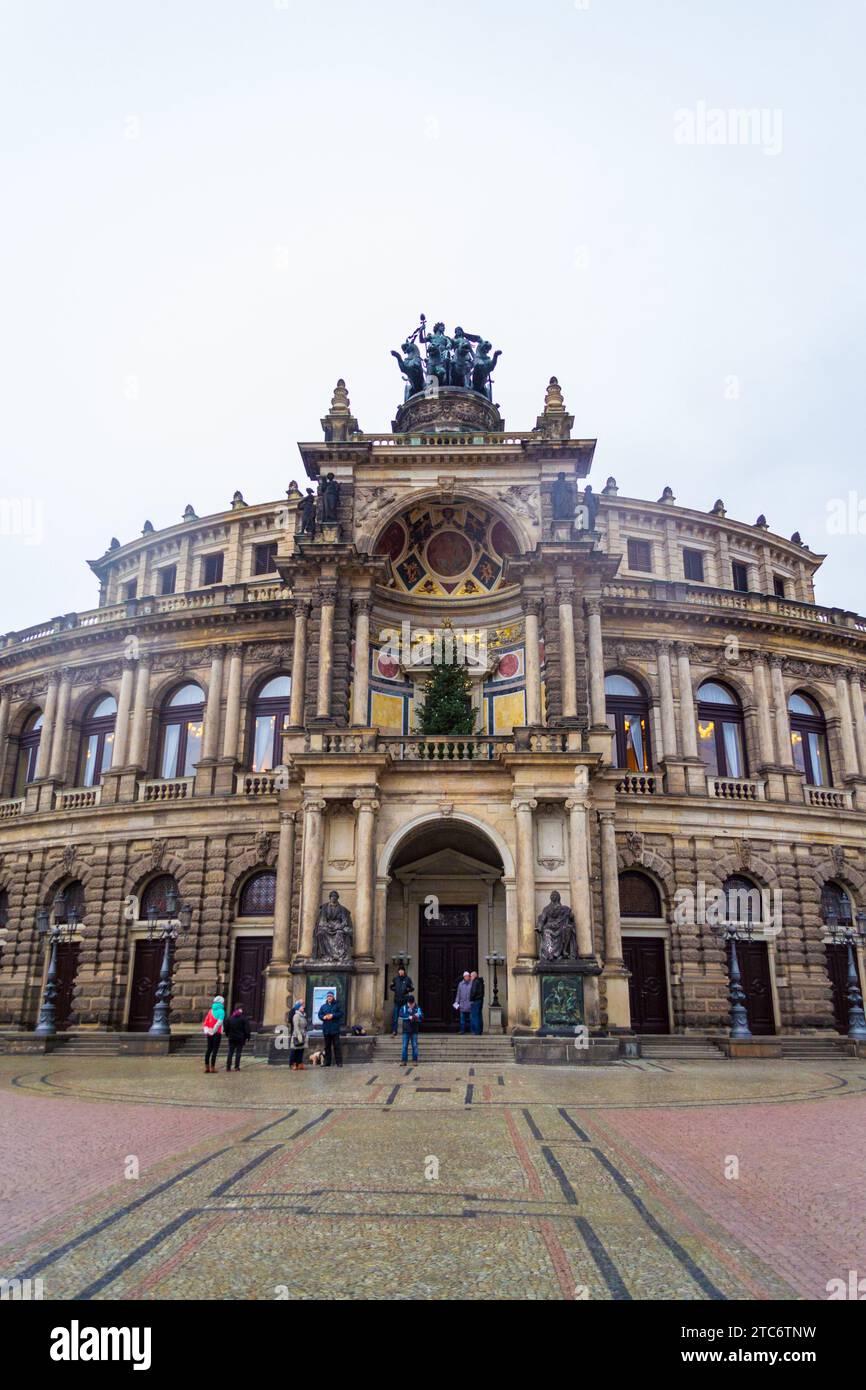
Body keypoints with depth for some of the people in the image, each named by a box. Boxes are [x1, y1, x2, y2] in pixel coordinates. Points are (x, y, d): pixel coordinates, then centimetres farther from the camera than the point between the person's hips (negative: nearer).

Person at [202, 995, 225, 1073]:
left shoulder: (210, 1011, 12)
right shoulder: (221, 1011, -8)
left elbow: (205, 1022, 8)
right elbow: (219, 1022, -19)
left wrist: (206, 1031, 1)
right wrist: (214, 1030, -13)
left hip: (209, 1033, 6)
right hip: (217, 1033, -6)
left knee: (208, 1050, 12)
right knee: (215, 1050, -2)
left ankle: (207, 1067, 14)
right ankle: (212, 1067, -4)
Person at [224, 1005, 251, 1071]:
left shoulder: (230, 1018, 7)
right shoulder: (244, 1018, -5)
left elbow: (226, 1027, 10)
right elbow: (247, 1029, -7)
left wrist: (227, 1035, 20)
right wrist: (247, 1037, -2)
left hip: (231, 1038, 3)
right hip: (240, 1038, -3)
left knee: (230, 1053, 6)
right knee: (238, 1053, 2)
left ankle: (228, 1067, 3)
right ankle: (237, 1067, 0)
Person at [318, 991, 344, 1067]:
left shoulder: (336, 1005, 3)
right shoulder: (323, 1006, 12)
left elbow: (341, 1013, -4)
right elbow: (319, 1014, 9)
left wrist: (333, 1015, -15)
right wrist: (324, 1017, -12)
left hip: (335, 1029, -3)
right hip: (326, 1029, 3)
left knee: (336, 1045, -5)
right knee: (327, 1046, 8)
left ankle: (339, 1062, -2)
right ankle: (327, 1062, 14)